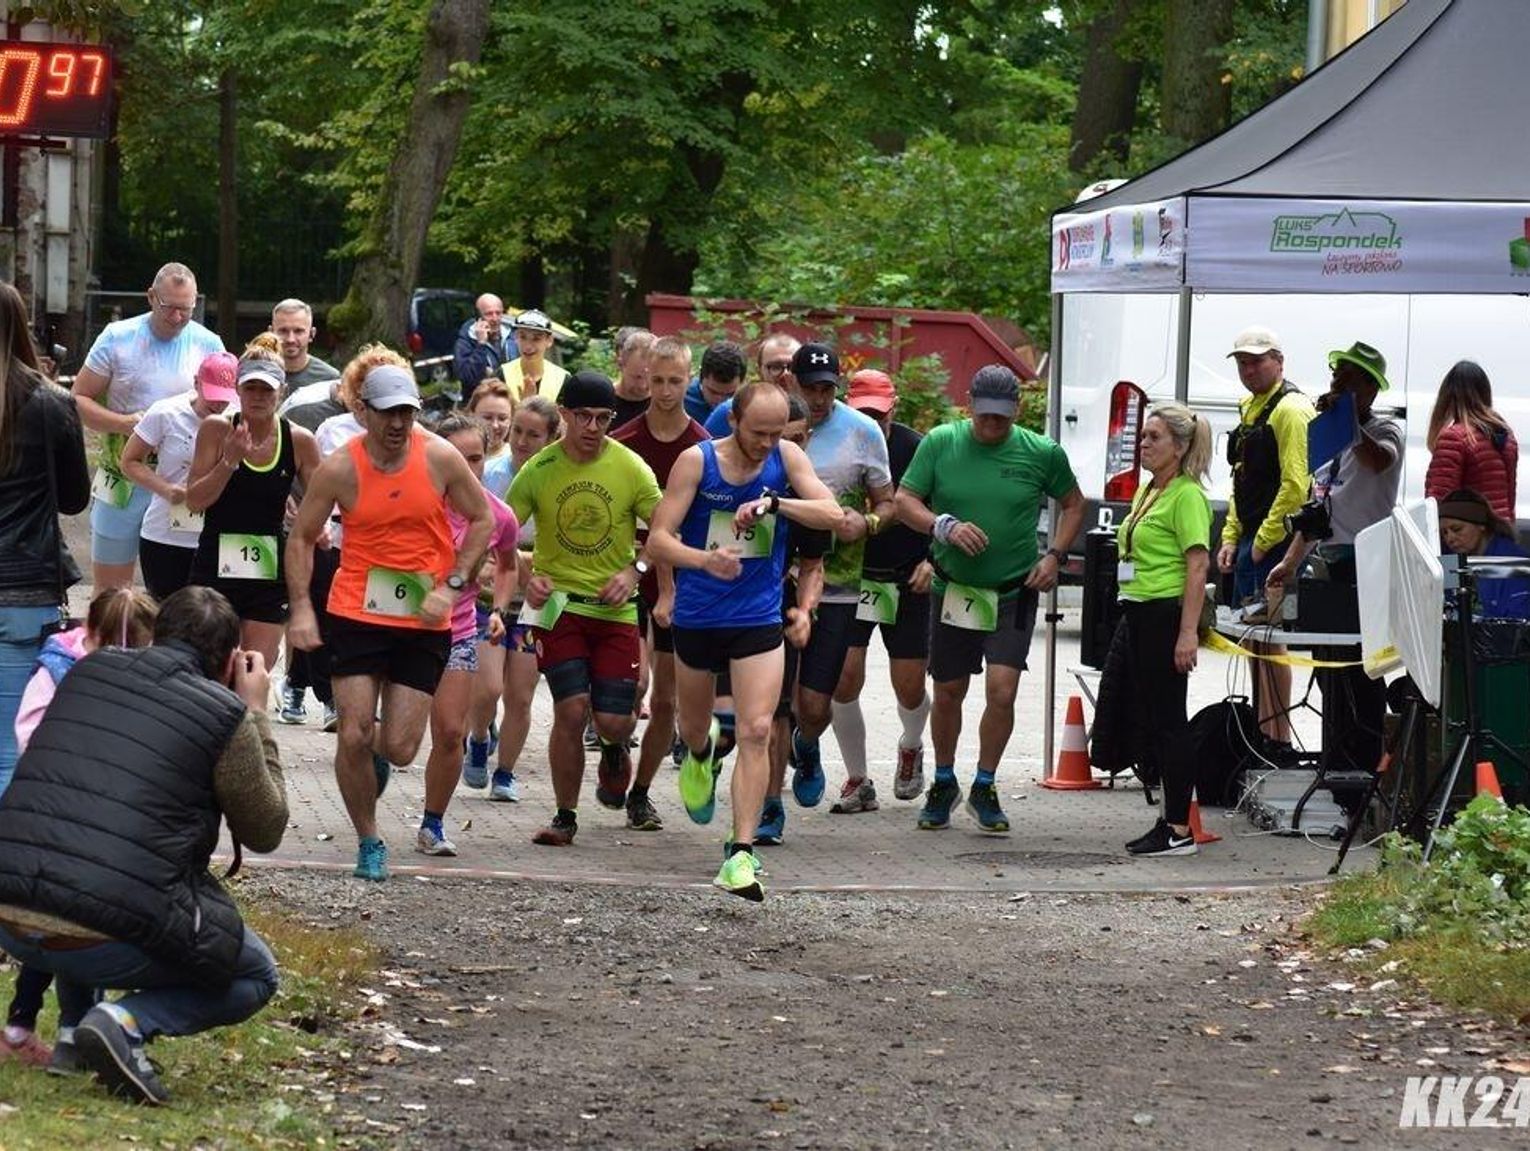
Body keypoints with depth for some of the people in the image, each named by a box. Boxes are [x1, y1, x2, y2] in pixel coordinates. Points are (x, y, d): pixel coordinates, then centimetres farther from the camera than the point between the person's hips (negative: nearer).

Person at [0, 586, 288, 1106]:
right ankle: (127, 1022, -6)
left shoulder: (89, 668, 14)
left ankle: (72, 1032, 23)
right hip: (106, 940, -5)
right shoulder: (225, 713, -1)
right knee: (257, 977, 20)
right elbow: (265, 832, 13)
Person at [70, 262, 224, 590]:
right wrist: (125, 423, -18)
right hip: (121, 483, 0)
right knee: (109, 591, 6)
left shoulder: (208, 345, 1)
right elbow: (79, 399, -1)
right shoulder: (118, 338, -2)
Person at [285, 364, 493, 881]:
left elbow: (482, 520, 5)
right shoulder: (340, 468, -7)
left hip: (424, 623, 1)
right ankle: (369, 843, 12)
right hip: (356, 618, -1)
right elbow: (301, 537, 2)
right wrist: (301, 608, -8)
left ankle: (375, 754, 36)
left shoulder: (440, 458, -6)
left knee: (400, 748, -3)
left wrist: (453, 585, -6)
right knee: (353, 735, -7)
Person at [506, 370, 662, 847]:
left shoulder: (631, 468, -4)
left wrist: (635, 570, -12)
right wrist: (527, 578, -14)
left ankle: (613, 753, 35)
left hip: (615, 609, 1)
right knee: (571, 710, -12)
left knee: (612, 721, -5)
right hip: (558, 605, 0)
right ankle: (565, 817, 4)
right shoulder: (539, 470, -4)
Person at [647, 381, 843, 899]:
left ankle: (742, 853, -14)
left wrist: (774, 503, -28)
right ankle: (701, 754, 58)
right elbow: (658, 539, -13)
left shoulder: (786, 458, -4)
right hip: (697, 618, 0)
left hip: (758, 619, 0)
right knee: (693, 728, 19)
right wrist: (705, 559, -33)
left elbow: (833, 513, -13)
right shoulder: (696, 461, -10)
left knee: (756, 732, -14)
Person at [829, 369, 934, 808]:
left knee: (910, 687, 0)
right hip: (850, 576, 1)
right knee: (843, 678, -9)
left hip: (908, 580, -1)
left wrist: (932, 560, -13)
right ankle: (857, 782, 8)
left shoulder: (916, 450, -9)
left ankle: (911, 747, 36)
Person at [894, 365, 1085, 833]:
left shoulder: (1042, 453, -4)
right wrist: (945, 527, -19)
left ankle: (984, 788, 6)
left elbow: (1073, 503, 11)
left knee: (1002, 689, -13)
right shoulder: (940, 443, -4)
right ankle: (944, 784, 33)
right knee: (948, 693, 12)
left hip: (1014, 594, -1)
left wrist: (1053, 555, -2)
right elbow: (905, 501, -1)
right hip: (953, 590, 1)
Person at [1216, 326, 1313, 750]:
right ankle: (1261, 728, 20)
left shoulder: (1290, 409, -12)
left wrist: (1263, 541, -17)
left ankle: (1279, 737, -8)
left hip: (1276, 541, -10)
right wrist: (1231, 537, 17)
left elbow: (1295, 485, -20)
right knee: (1252, 637, 13)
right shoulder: (1250, 408, 19)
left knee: (1268, 638, -10)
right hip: (1251, 541, 10)